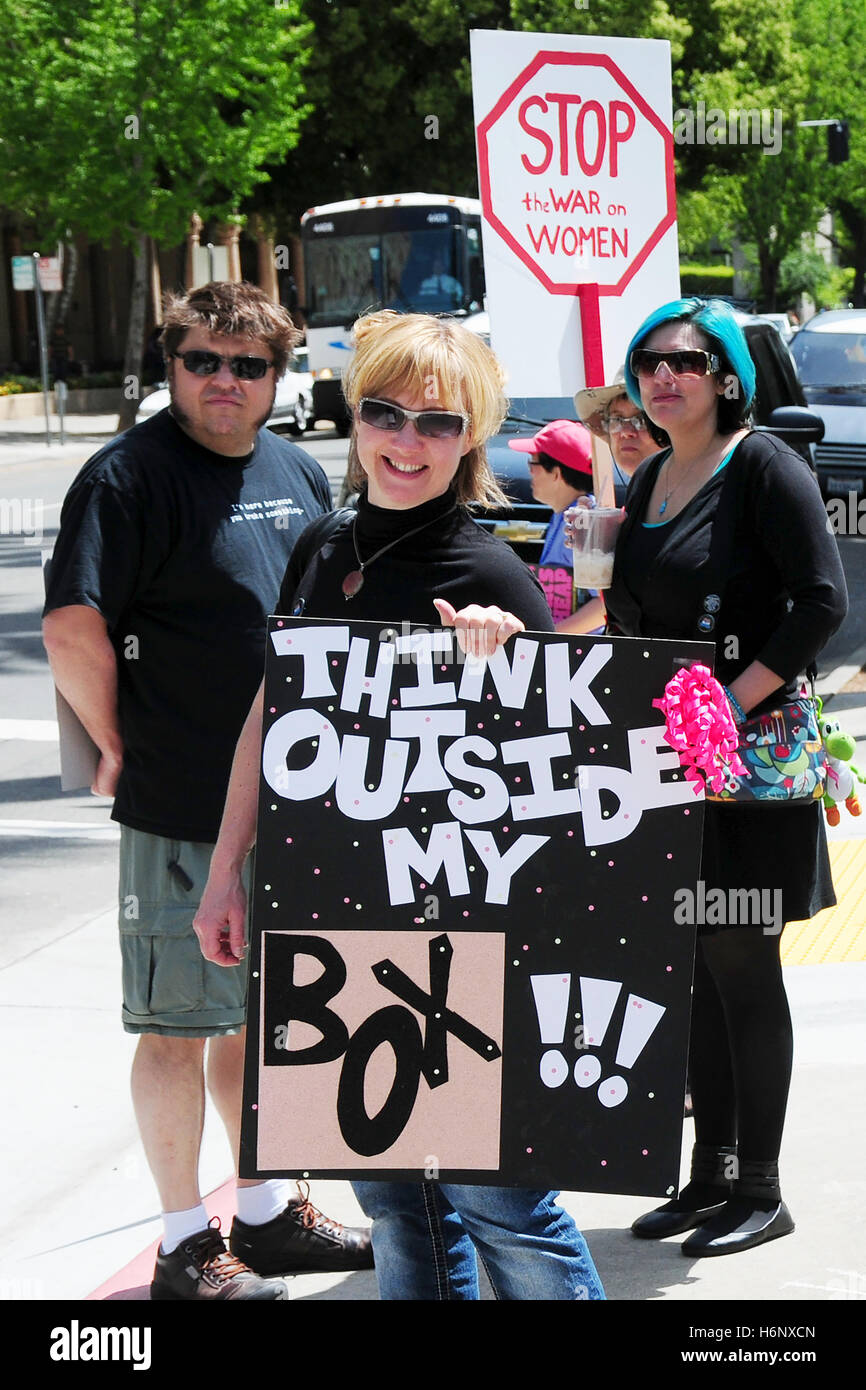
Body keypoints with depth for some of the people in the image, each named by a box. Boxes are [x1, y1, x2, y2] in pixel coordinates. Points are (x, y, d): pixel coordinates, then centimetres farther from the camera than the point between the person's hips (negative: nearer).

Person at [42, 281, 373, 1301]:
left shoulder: (297, 473, 11)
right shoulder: (129, 474, -12)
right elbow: (72, 631, -20)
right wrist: (123, 750, -12)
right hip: (181, 814, -7)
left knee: (261, 1010, 18)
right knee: (178, 1023, 1)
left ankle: (267, 1214, 30)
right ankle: (185, 1246, 10)